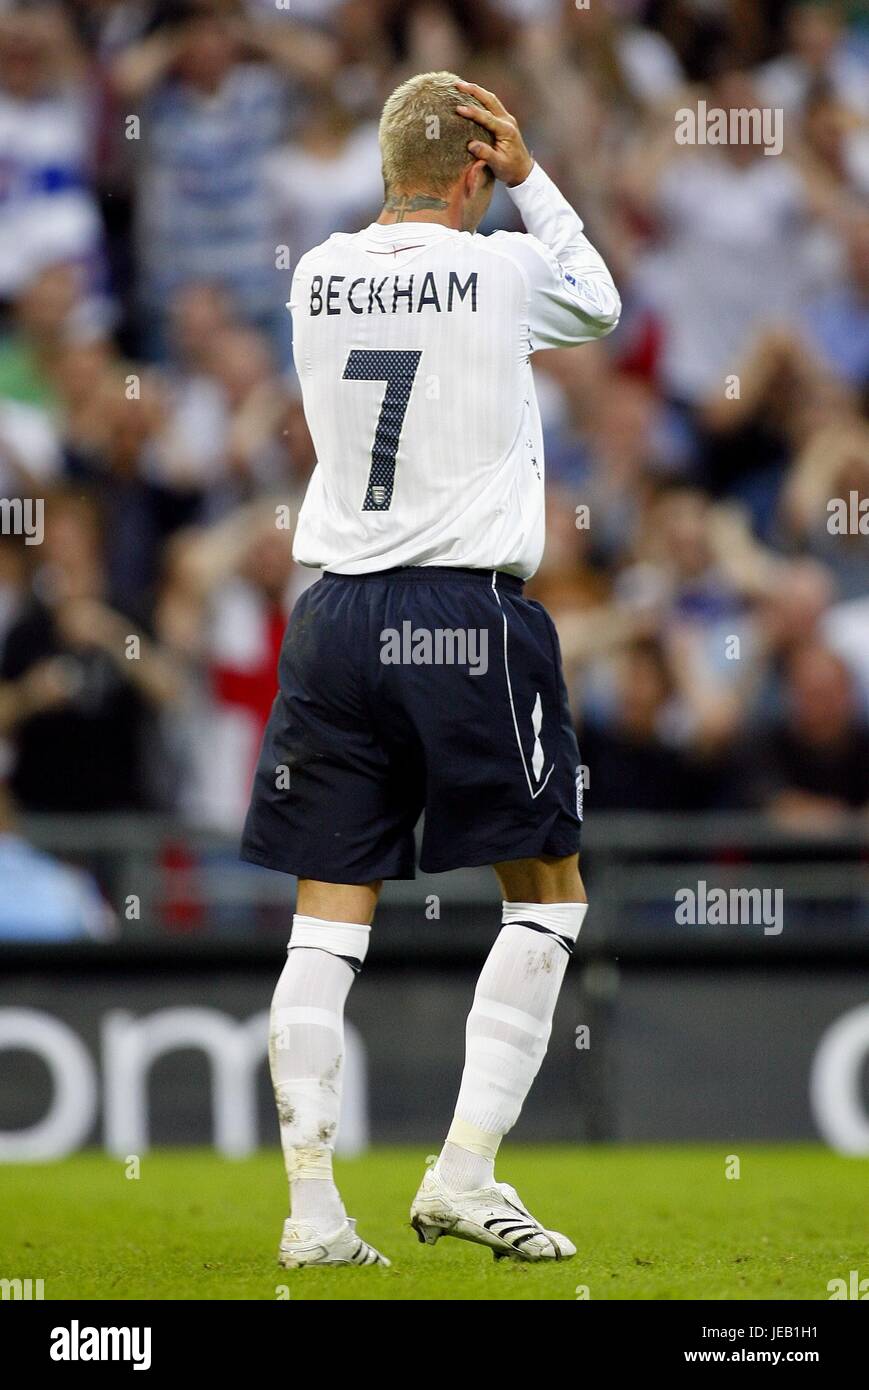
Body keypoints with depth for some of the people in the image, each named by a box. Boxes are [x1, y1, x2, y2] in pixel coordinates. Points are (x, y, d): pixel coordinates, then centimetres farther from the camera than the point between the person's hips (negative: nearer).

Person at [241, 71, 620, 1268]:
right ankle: (467, 1172, -2)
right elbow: (600, 305, 18)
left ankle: (312, 1204, 0)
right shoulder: (501, 273, -5)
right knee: (547, 896, 8)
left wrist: (419, 199, 22)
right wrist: (531, 179, 16)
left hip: (335, 615, 4)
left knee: (329, 917, 5)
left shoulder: (317, 276, 5)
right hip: (469, 611, -4)